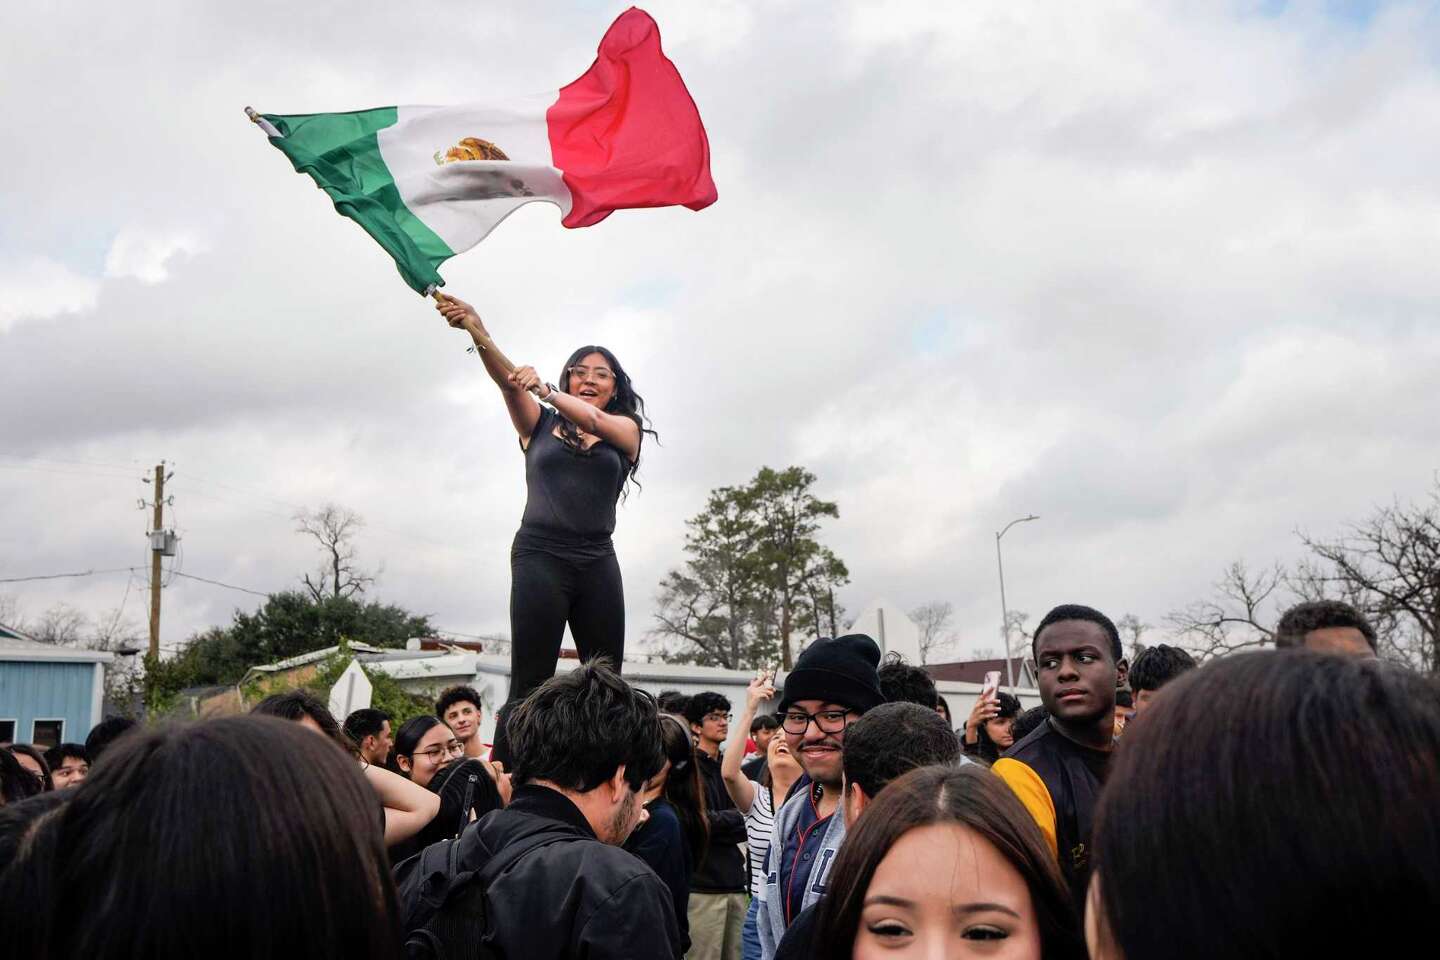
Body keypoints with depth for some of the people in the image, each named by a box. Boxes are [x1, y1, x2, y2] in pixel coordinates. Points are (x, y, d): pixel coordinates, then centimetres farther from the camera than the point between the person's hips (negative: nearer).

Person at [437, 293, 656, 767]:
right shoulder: (539, 423, 12)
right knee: (529, 687, -8)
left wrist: (544, 389, -27)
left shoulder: (627, 428, 12)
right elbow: (507, 380, -6)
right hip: (540, 555, -2)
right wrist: (478, 332, -25)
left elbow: (593, 419, -10)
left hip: (598, 563, 2)